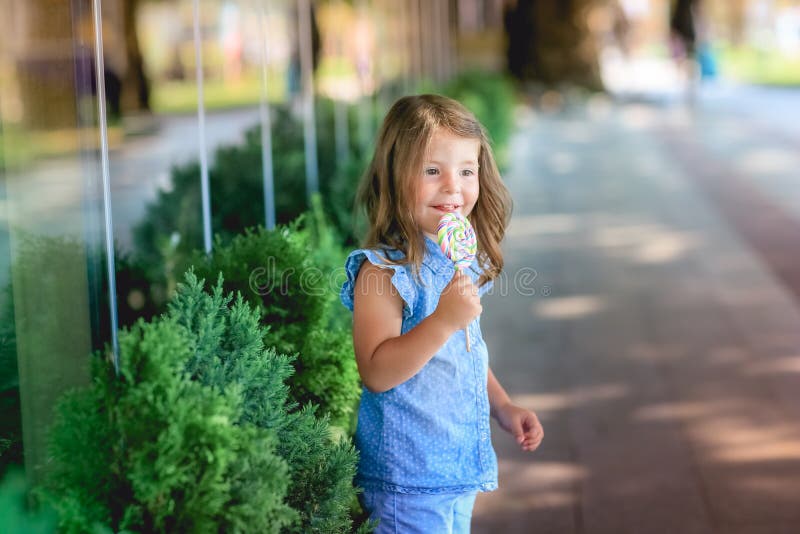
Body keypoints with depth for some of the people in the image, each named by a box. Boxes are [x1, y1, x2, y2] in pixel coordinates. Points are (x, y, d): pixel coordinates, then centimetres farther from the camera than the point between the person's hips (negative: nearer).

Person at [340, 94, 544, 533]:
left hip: (461, 462, 8)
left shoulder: (467, 262, 7)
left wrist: (503, 407, 15)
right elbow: (377, 373, -27)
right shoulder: (383, 270, -19)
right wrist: (444, 320, -34)